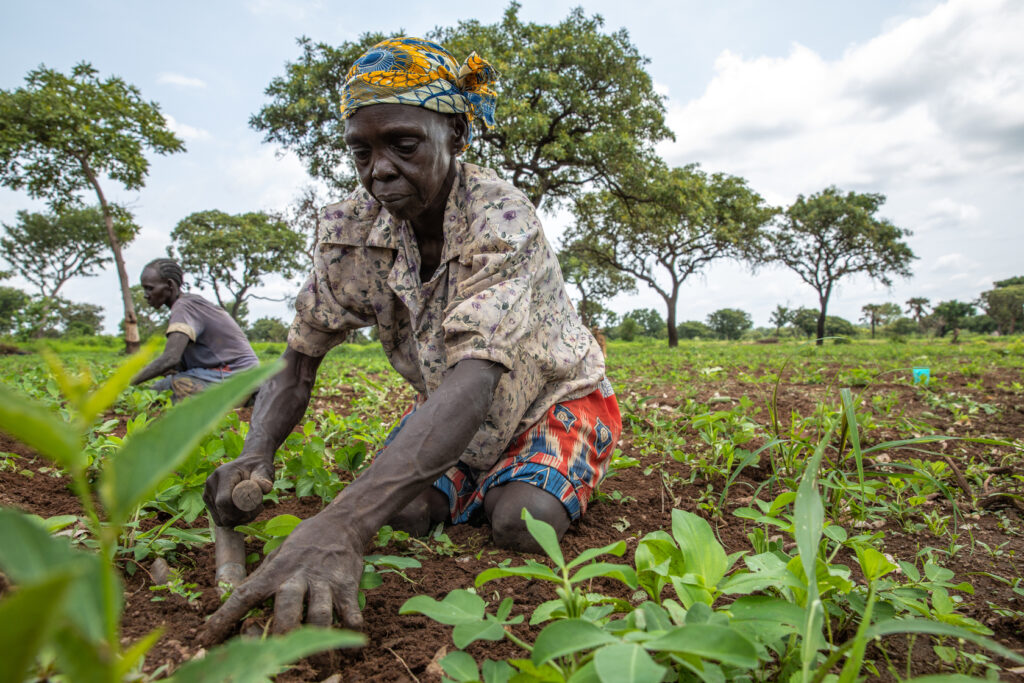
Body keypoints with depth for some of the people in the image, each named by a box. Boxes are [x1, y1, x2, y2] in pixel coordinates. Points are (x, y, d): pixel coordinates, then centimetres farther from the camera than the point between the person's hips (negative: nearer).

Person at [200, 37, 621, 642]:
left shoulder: (501, 218, -33)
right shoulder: (350, 228, -16)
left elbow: (473, 381, -48)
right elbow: (296, 368, -12)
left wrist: (344, 523, -60)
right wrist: (256, 455, -34)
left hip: (554, 398, -3)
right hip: (448, 407, 4)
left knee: (521, 522, -27)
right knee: (403, 508, -20)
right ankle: (478, 480, 14)